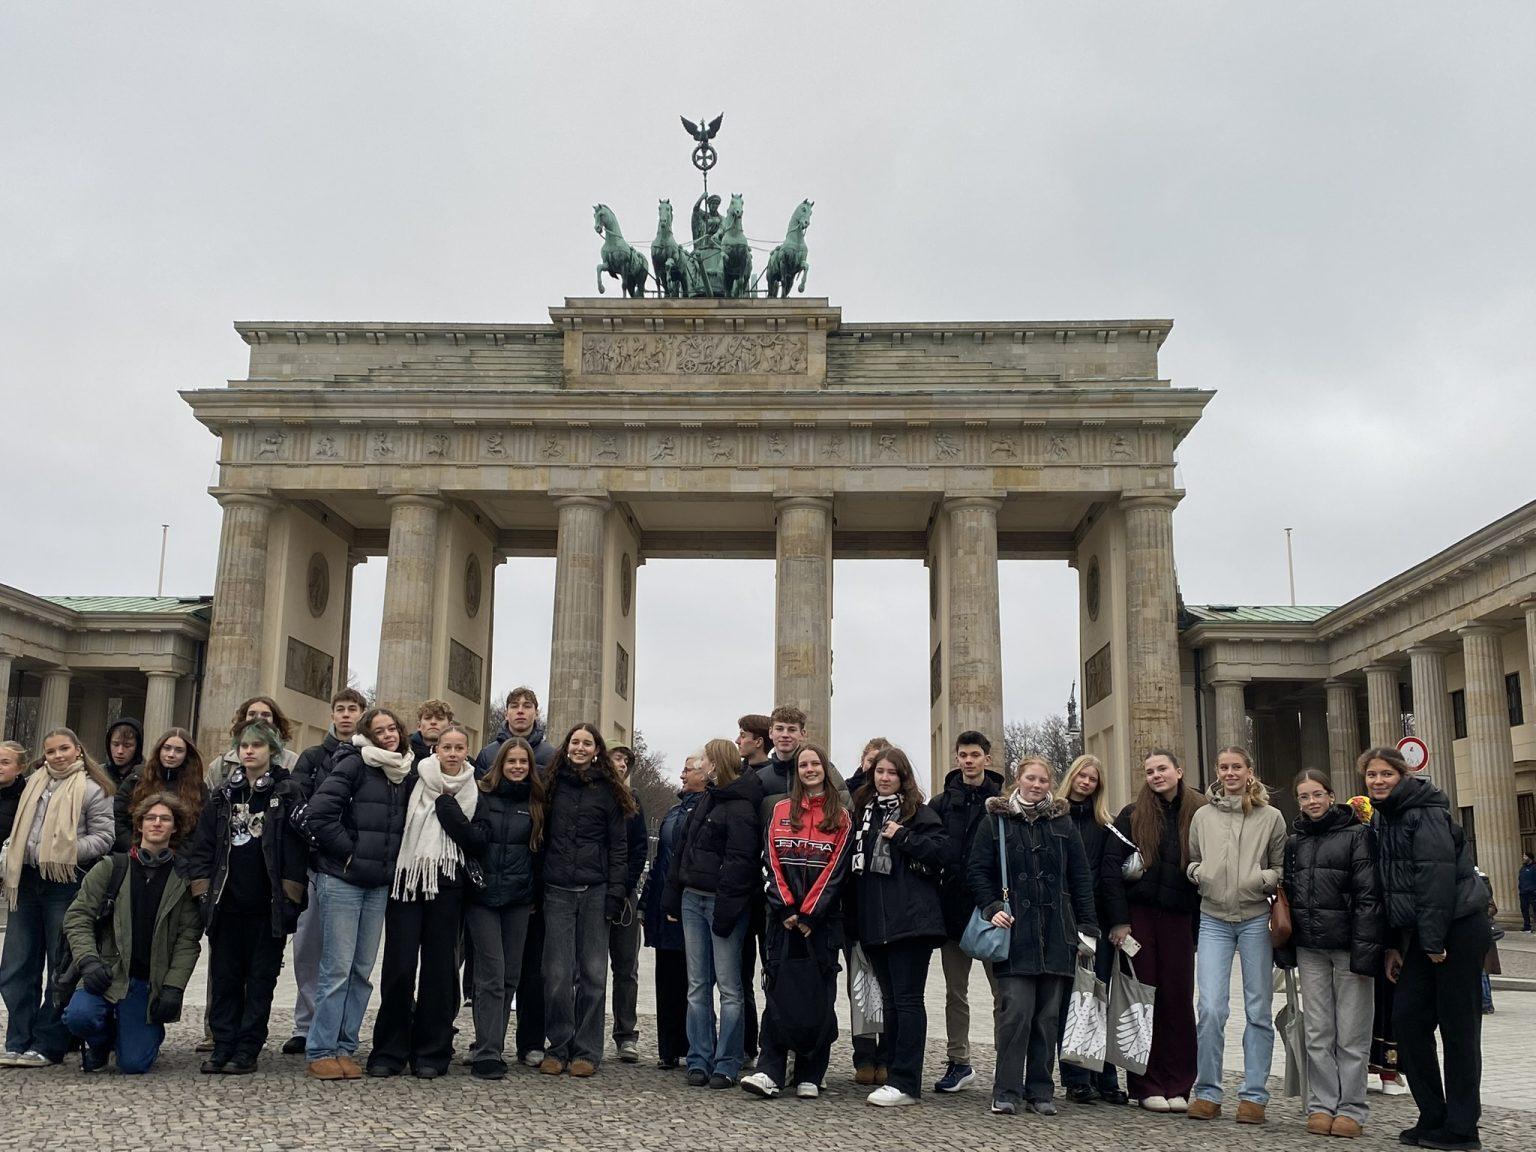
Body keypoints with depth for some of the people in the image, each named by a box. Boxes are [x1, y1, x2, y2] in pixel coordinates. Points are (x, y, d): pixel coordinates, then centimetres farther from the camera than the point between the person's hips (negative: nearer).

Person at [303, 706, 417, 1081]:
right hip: (342, 879, -6)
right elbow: (321, 813, -16)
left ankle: (344, 1048, 17)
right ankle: (320, 1052, 5)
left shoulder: (408, 773, 10)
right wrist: (349, 852, -11)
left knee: (363, 970, 8)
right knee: (337, 967, -4)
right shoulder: (353, 764, -8)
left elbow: (409, 823, 18)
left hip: (379, 884, 6)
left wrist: (391, 862, 7)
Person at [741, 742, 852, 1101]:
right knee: (778, 991, -4)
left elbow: (836, 870, -3)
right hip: (784, 917, 1)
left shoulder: (841, 817, 5)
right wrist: (786, 910, -8)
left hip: (822, 918, -1)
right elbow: (772, 862, 3)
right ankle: (769, 1073, -6)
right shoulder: (781, 810, 10)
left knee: (819, 995, 1)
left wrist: (808, 914, -10)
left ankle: (810, 1077, 7)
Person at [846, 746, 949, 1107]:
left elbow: (942, 850, -12)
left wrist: (901, 837, -14)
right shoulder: (862, 811, 14)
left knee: (907, 999, -5)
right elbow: (855, 863, 17)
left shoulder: (919, 812, -1)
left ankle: (905, 1083, -3)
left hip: (911, 920, -6)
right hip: (873, 921, 6)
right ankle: (889, 1069, 21)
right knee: (890, 999, 13)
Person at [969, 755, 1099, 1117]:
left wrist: (1087, 926, 6)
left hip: (1056, 934, 3)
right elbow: (977, 870, 4)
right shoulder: (995, 820, 5)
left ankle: (1040, 1091, 16)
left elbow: (1081, 877, 12)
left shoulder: (1062, 822, 12)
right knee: (1017, 1011, -10)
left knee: (1048, 1014, 6)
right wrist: (992, 907, -10)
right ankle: (1006, 1092, -1)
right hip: (1015, 933, -3)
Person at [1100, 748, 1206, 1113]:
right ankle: (1146, 1087, 10)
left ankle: (1178, 1086, 12)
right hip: (1138, 916, -1)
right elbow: (1111, 867, -1)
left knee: (1179, 999, 2)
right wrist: (1119, 920, -8)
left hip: (1179, 919, 1)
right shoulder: (1132, 815, 3)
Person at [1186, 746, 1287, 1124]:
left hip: (1255, 919, -1)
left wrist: (1264, 879, -13)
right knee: (1210, 1008, -7)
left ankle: (1254, 1095, 15)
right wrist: (1198, 873, -4)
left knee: (1258, 1010, 5)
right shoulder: (1203, 816, 8)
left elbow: (1282, 867, 7)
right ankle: (1207, 1092, 6)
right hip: (1213, 920, 1)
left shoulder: (1271, 816, 3)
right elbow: (1192, 861, 17)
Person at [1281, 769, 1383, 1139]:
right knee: (1317, 1033, 8)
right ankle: (1321, 1106, 15)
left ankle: (1351, 1109, 8)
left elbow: (1368, 896, -9)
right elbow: (1287, 893, 16)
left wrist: (1365, 950, -16)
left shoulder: (1356, 834, -3)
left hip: (1347, 944, -5)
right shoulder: (1295, 841, 13)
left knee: (1351, 1034, 0)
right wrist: (1284, 947, 9)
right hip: (1310, 948, 5)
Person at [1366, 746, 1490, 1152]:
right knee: (1407, 1018, 4)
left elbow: (1437, 878, -20)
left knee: (1458, 1026, -2)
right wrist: (1393, 945, 12)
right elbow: (1388, 886, 16)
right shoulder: (1381, 819, 12)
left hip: (1458, 927, -8)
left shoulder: (1425, 814, -13)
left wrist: (1433, 940, -21)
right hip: (1421, 933, 8)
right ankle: (1432, 1118, 15)